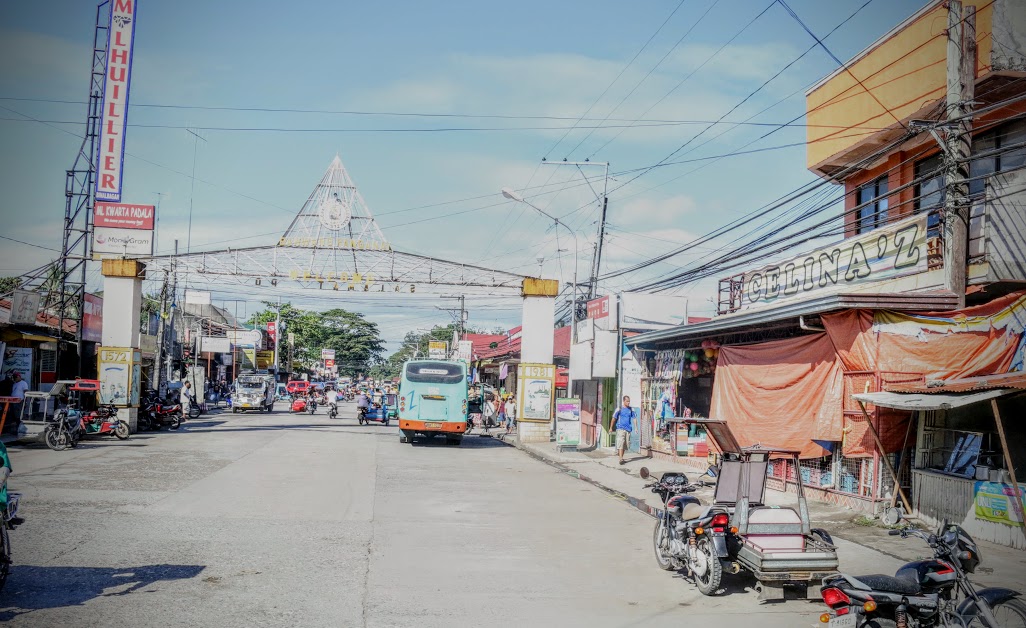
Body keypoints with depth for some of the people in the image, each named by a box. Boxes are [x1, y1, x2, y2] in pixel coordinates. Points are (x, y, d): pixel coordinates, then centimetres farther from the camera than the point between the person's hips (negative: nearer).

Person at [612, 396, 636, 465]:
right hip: (621, 428, -5)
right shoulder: (619, 409, -2)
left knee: (625, 444, 11)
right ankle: (621, 459, -21)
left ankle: (621, 458, 24)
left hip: (628, 429, 5)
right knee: (620, 443, -14)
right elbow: (614, 418, 3)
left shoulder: (631, 409, 8)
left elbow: (634, 418, 9)